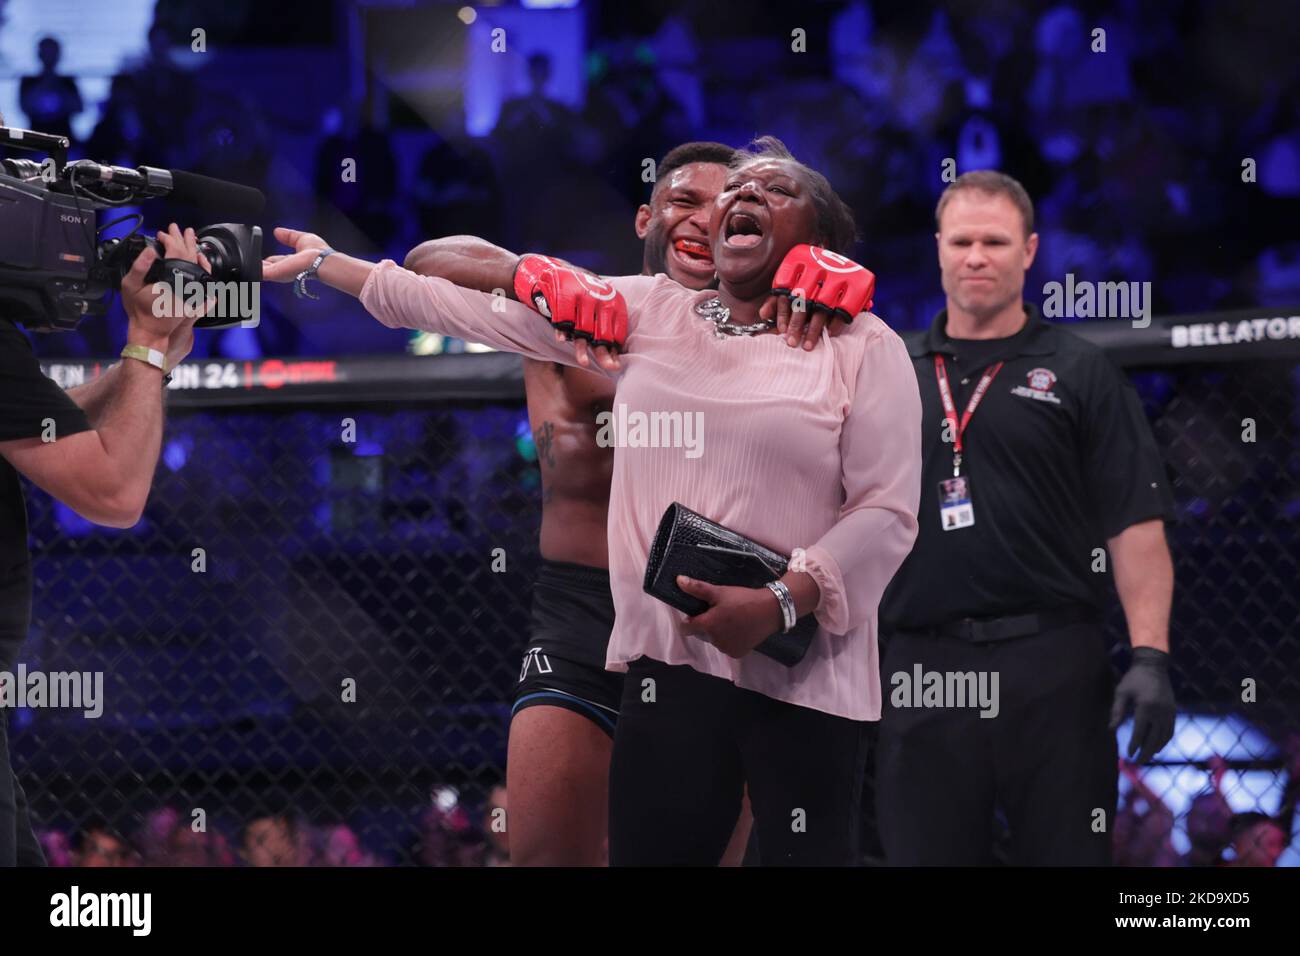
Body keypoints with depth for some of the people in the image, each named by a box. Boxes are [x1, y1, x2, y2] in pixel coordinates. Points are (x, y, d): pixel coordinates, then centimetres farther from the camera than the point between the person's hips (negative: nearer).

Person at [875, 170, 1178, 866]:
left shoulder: (1080, 375, 4)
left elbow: (1136, 526, -1)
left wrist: (1150, 657, -10)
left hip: (1052, 670, -2)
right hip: (922, 670, 3)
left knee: (1066, 854, 0)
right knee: (923, 853, 4)